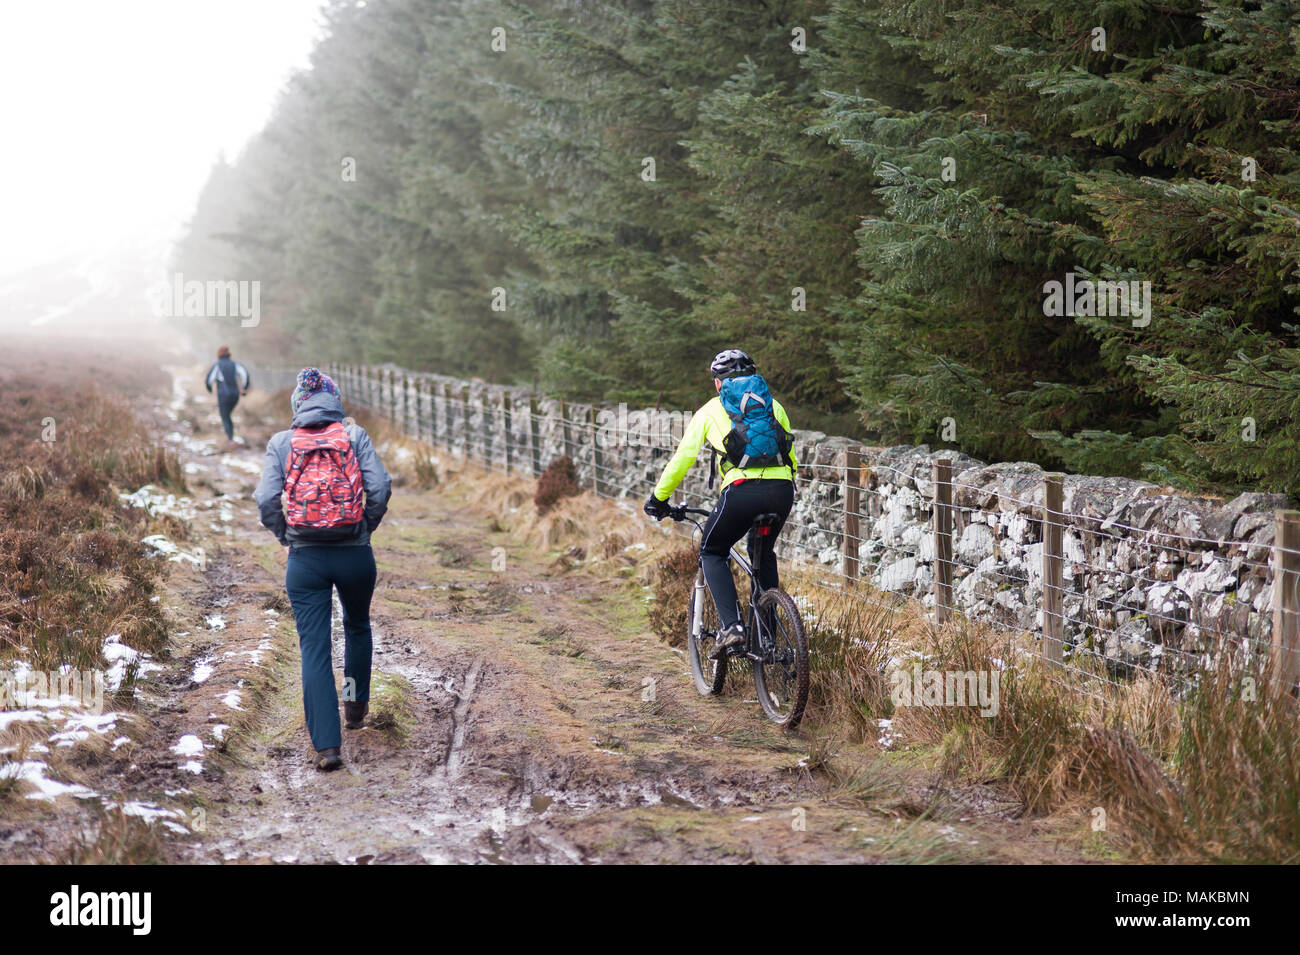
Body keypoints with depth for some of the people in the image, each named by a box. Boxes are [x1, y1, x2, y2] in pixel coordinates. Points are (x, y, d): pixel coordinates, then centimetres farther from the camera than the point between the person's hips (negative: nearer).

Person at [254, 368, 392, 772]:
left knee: (314, 649, 1)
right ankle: (356, 704, 40)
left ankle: (326, 745, -6)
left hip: (305, 559, -1)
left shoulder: (281, 443, 1)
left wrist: (284, 536, 7)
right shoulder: (355, 435, 0)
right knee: (357, 626, 29)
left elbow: (267, 498, -8)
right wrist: (367, 526, 6)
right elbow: (380, 487, -10)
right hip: (355, 554, 1)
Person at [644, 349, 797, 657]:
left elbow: (682, 459, 17)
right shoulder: (774, 406, 26)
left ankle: (731, 627, -3)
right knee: (763, 553, 29)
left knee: (711, 553, 17)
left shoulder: (711, 410, 18)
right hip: (782, 490, 4)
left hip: (742, 490, -4)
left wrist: (658, 497, 28)